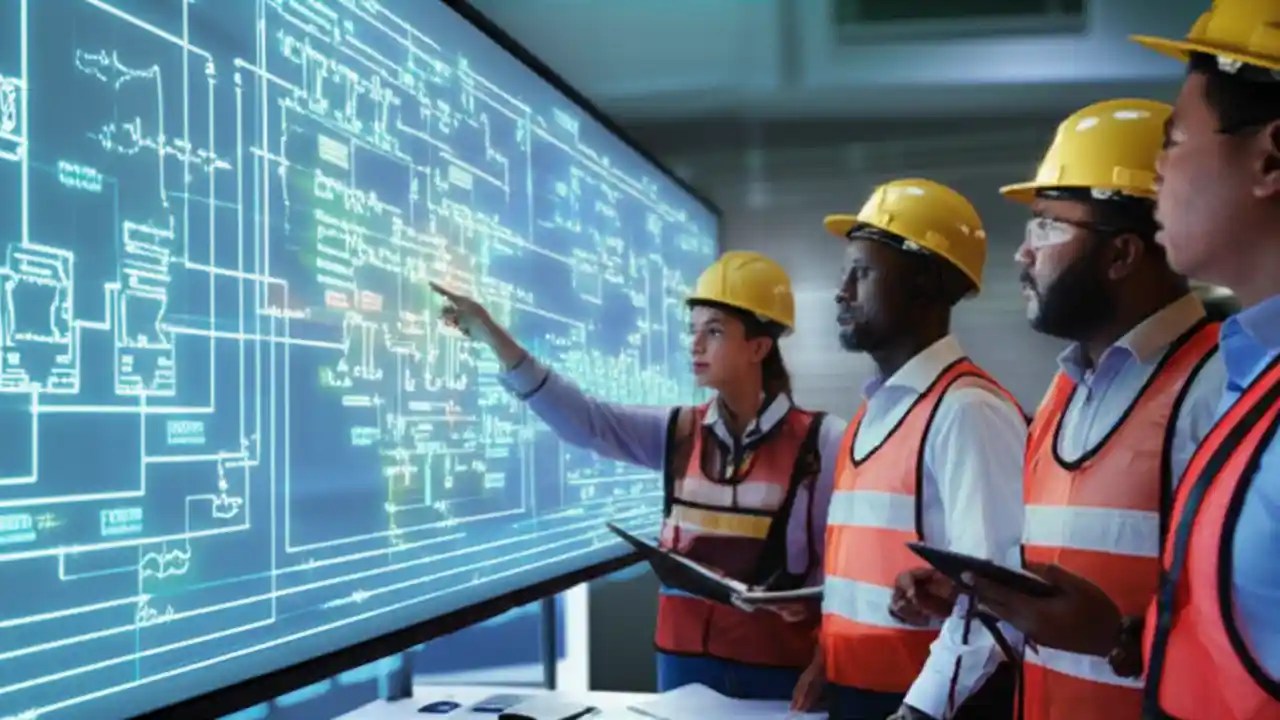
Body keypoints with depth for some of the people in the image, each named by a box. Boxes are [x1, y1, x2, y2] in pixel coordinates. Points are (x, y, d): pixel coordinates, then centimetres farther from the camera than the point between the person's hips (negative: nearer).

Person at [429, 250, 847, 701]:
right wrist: (494, 337, -14)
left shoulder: (819, 442, -7)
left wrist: (810, 597, -20)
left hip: (776, 662, -3)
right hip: (685, 652, 4)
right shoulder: (676, 433, 4)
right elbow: (583, 420, -7)